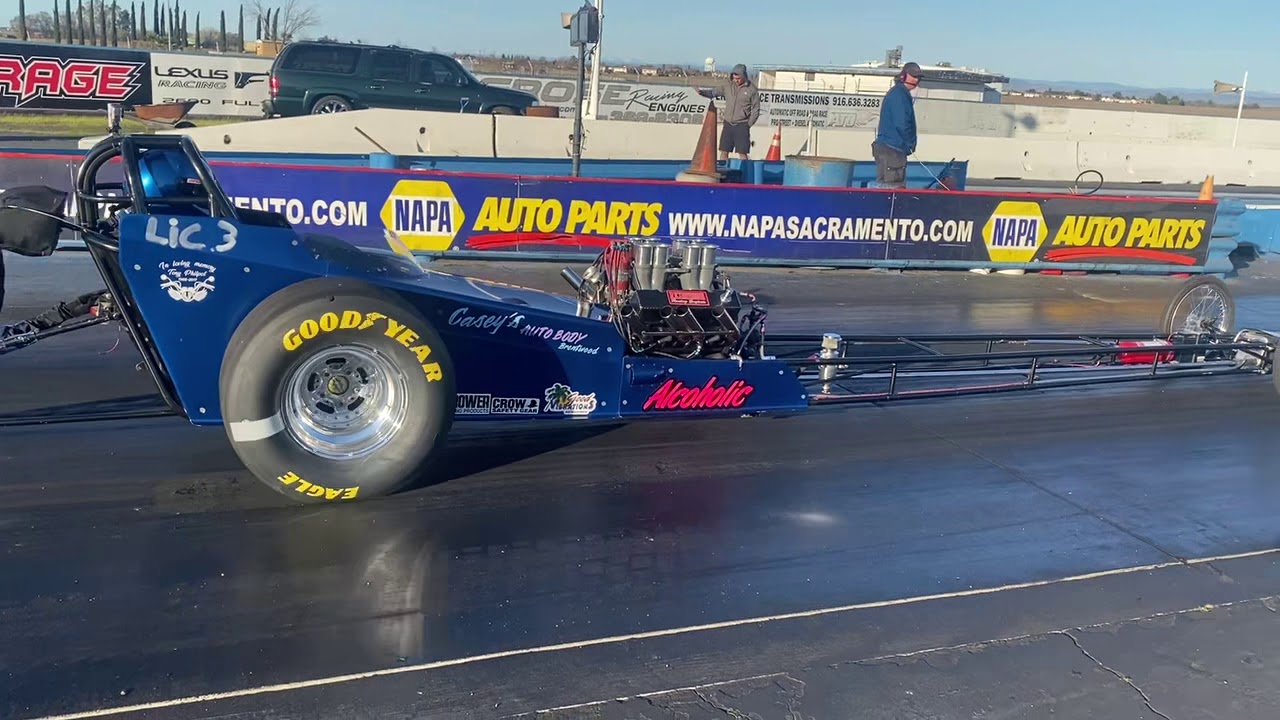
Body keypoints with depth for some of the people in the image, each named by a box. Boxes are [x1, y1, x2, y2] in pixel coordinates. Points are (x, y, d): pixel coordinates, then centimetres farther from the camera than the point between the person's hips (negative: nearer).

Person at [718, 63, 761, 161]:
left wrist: (748, 124, -6)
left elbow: (756, 109, -1)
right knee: (724, 152, 4)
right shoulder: (728, 86, 7)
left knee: (742, 153, -6)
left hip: (742, 126, -4)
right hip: (728, 124, 4)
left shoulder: (752, 90, -3)